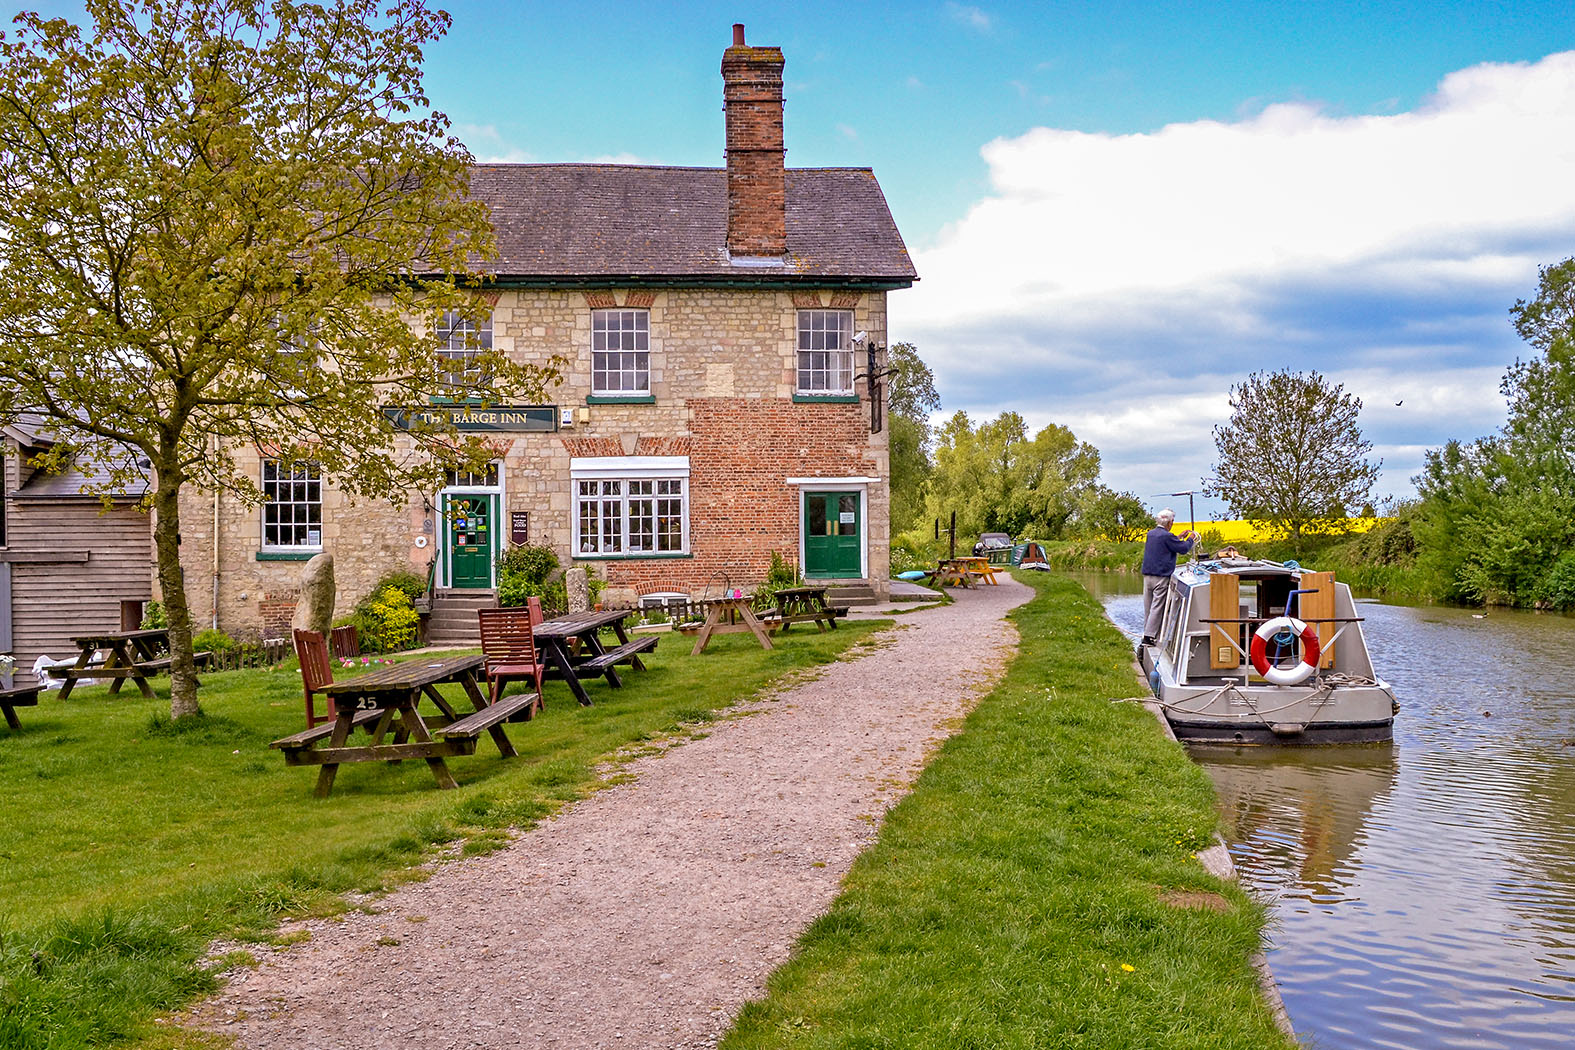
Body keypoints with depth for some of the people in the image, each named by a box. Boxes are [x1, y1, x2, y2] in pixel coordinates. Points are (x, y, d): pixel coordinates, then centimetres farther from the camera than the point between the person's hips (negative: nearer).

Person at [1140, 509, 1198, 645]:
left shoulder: (1151, 533, 11)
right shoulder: (1167, 536, -14)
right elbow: (1184, 549, -8)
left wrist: (1179, 537, 29)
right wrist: (1190, 539, 10)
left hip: (1147, 575, 8)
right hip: (1161, 577, -8)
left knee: (1148, 606, 12)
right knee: (1157, 607, -5)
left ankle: (1147, 633, 16)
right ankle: (1149, 636, -9)